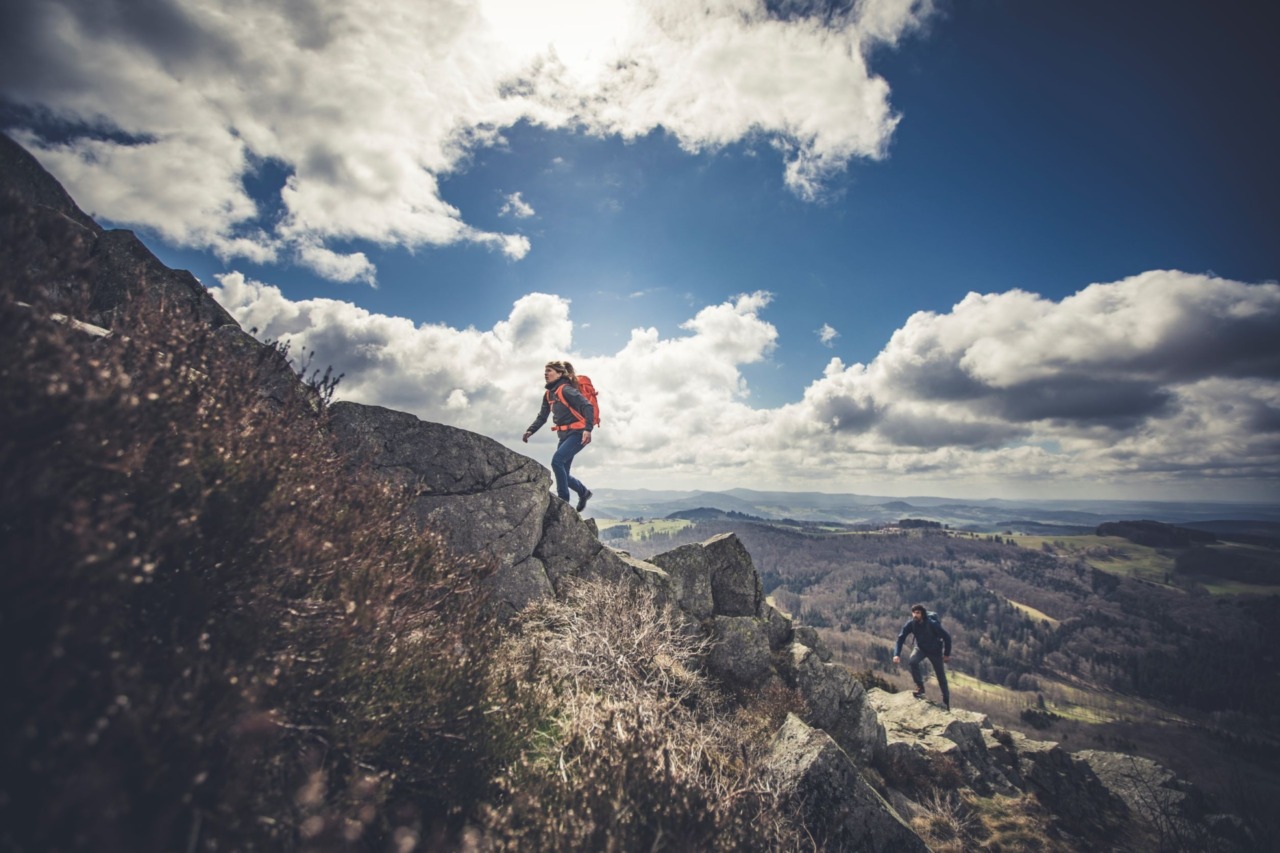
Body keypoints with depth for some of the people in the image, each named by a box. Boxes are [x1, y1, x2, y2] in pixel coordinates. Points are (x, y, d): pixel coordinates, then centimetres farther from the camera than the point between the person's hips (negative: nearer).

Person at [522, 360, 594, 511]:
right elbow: (542, 417, 16)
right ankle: (584, 492, 29)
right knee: (562, 472, 7)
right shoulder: (549, 394, 11)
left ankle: (563, 499, -10)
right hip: (565, 435, 9)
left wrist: (587, 429, -35)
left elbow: (587, 406, -24)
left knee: (557, 461, -22)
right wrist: (530, 430, 0)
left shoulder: (566, 389, -14)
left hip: (577, 433, -8)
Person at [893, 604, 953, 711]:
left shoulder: (932, 624, -32)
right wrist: (897, 654, -29)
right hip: (921, 648, 2)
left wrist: (947, 654, -11)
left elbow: (947, 637, -19)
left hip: (935, 650, -2)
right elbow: (901, 638, -19)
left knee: (941, 676, 7)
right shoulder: (910, 624, -23)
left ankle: (946, 702, 28)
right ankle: (920, 688, -7)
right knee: (912, 662, -26)